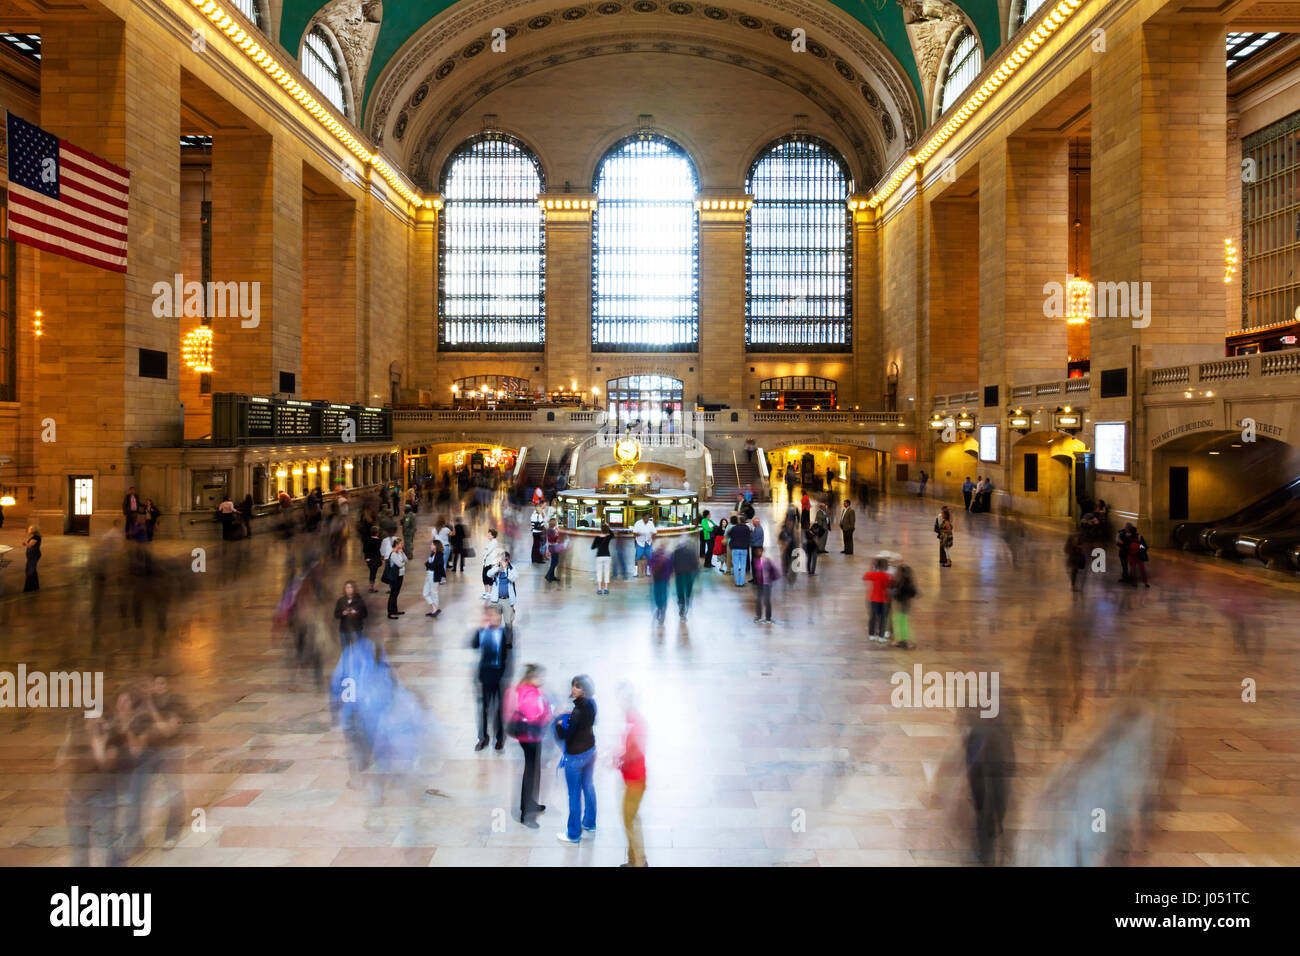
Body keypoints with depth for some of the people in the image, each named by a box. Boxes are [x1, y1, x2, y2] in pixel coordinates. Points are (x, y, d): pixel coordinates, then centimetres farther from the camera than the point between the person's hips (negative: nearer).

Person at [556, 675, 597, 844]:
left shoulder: (578, 711, -30)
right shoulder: (591, 703, -6)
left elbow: (566, 735, -26)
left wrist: (558, 724, -10)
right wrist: (570, 716, 3)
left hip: (576, 757, -8)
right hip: (590, 750, 8)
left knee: (575, 795, 8)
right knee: (588, 787, 24)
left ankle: (573, 834, 22)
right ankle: (589, 823, 42)